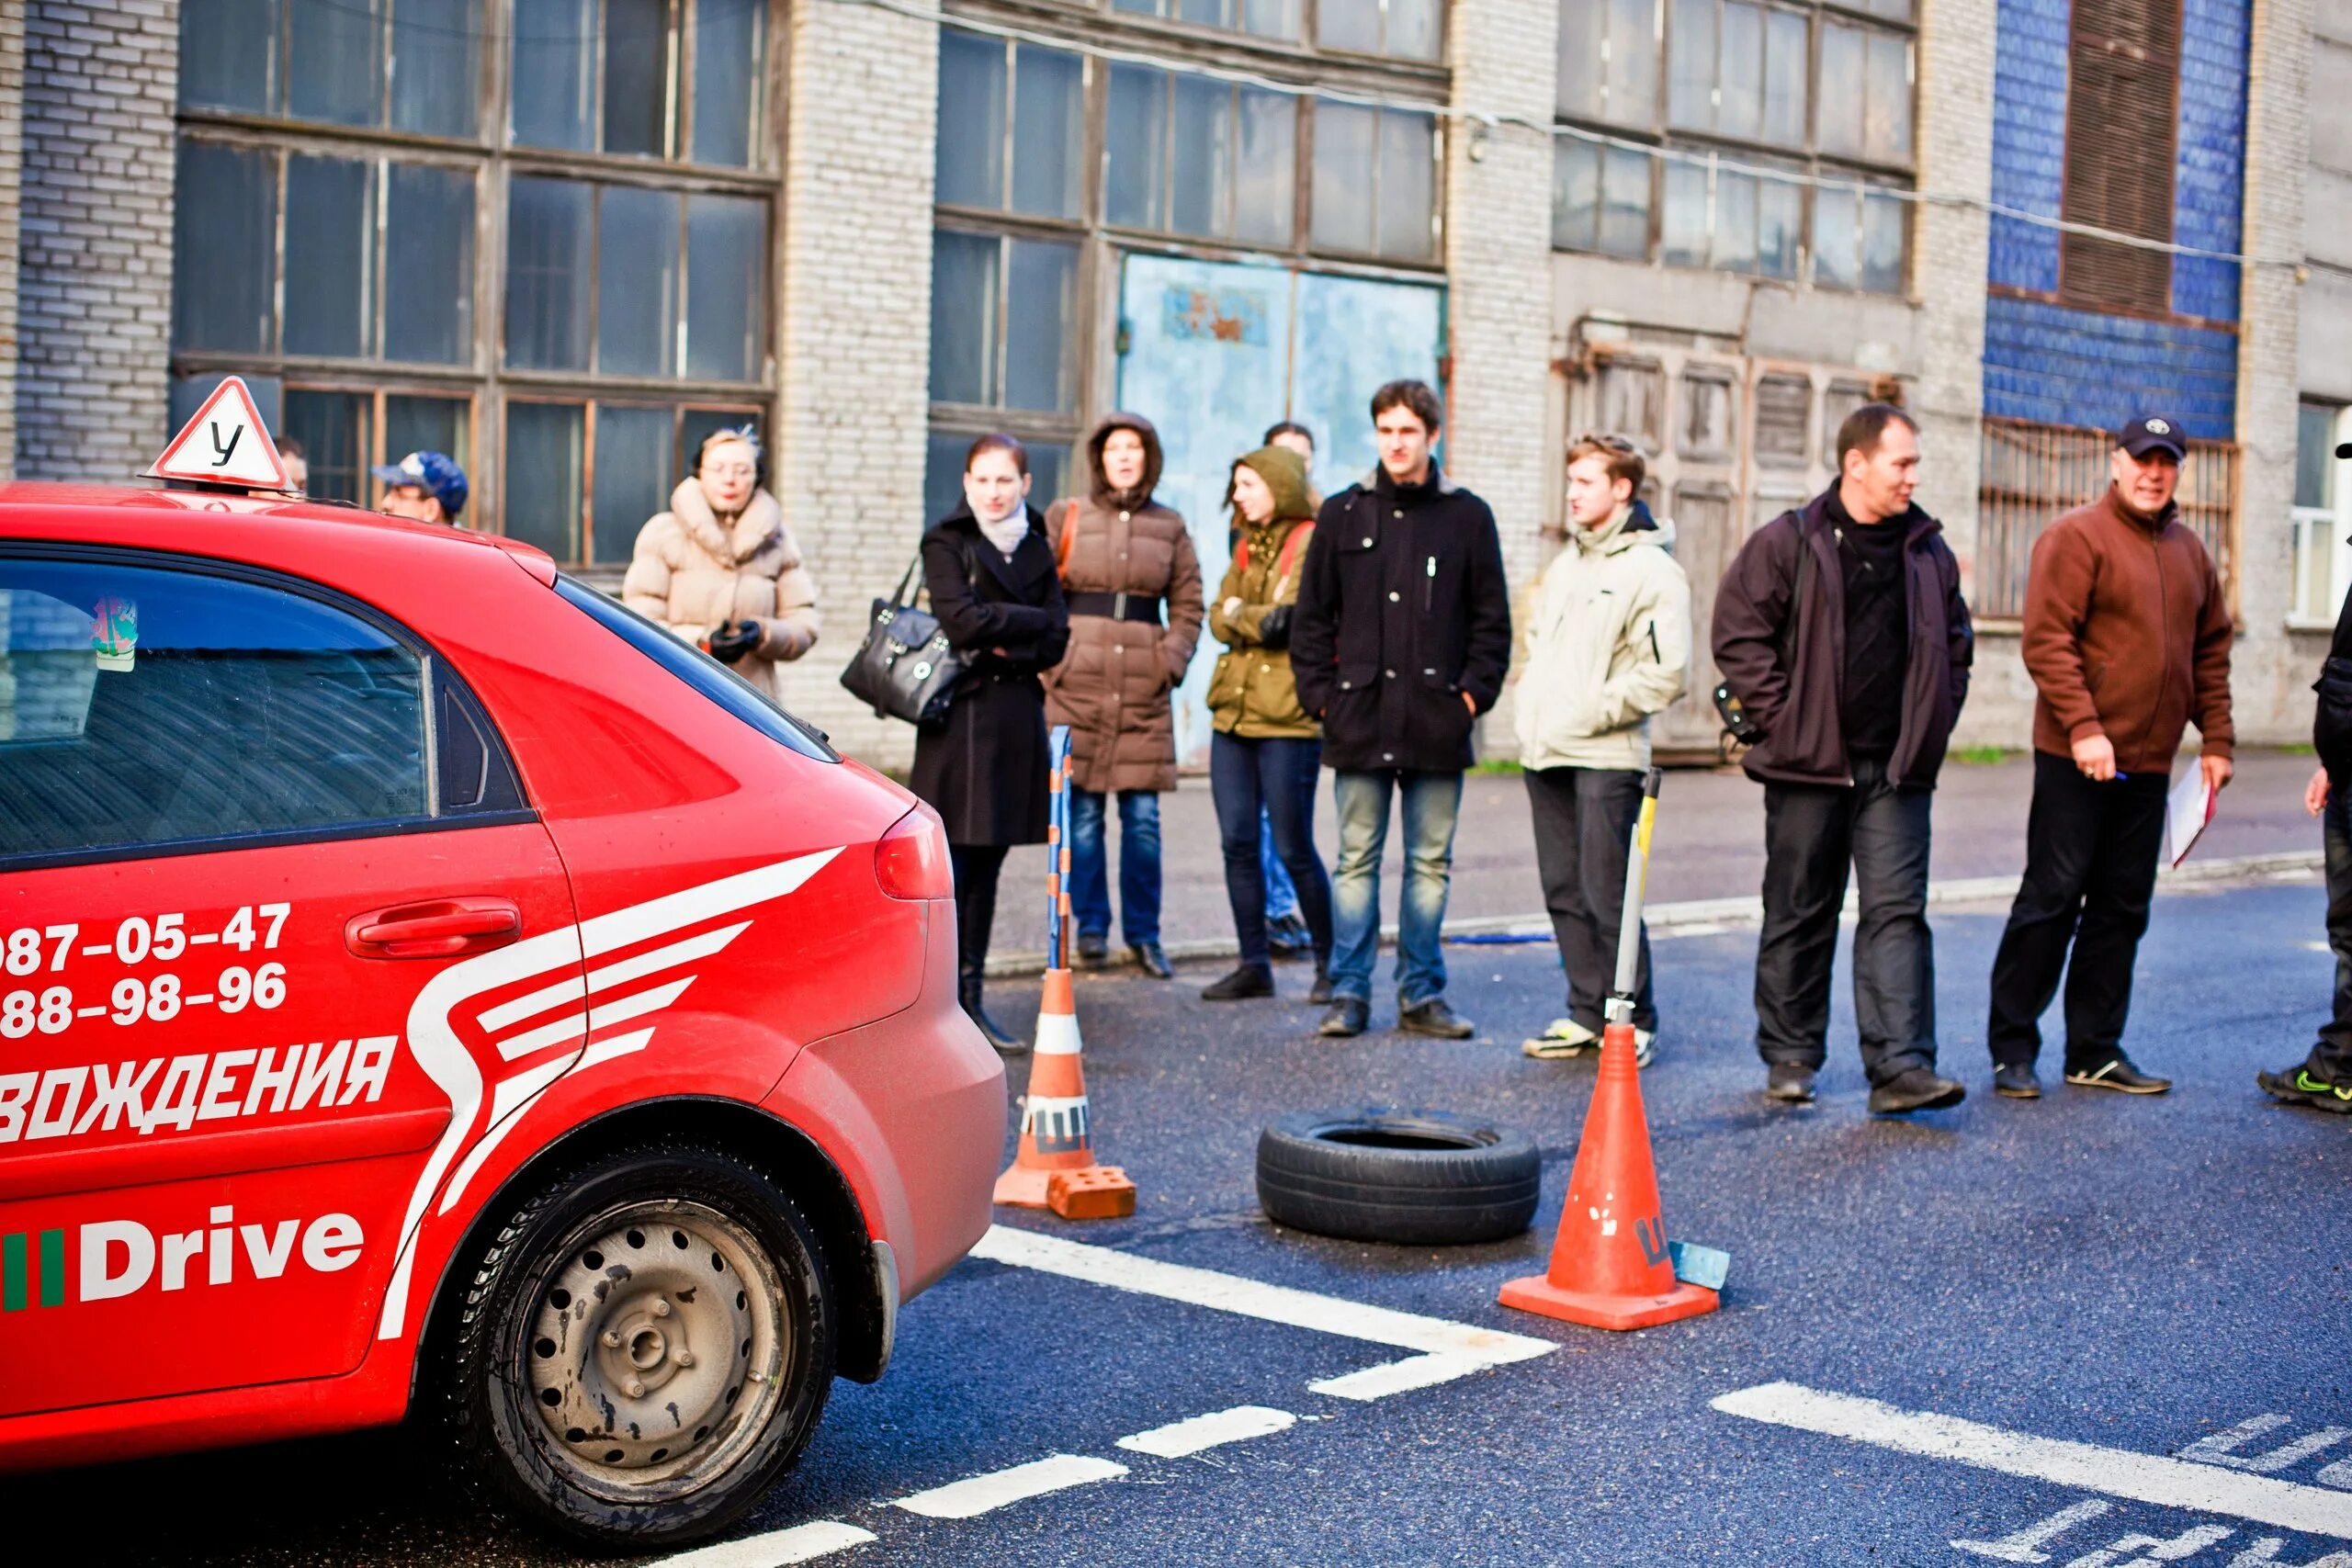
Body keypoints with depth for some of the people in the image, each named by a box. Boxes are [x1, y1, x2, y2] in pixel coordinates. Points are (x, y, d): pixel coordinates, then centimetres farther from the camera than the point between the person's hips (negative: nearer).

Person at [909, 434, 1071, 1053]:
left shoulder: (1036, 548, 15)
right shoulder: (946, 542, 1)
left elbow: (1056, 641, 6)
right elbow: (963, 620, -14)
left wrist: (1005, 647, -11)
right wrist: (1029, 620, -5)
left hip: (1017, 717, 5)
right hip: (961, 717, -5)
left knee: (986, 865, 9)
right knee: (949, 865, -8)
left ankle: (969, 996, 16)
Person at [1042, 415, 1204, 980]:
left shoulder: (1169, 527, 11)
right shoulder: (1067, 517, 6)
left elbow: (1188, 606, 14)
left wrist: (1171, 661, 0)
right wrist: (1050, 657, -4)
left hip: (1144, 689, 1)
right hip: (1078, 681, -1)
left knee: (1142, 817, 1)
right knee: (1082, 812, 1)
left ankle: (1144, 934, 11)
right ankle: (1091, 926, 13)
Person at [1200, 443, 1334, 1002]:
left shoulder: (1311, 543, -6)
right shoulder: (1248, 546, 18)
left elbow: (1291, 620, -17)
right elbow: (1218, 620, 9)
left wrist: (1240, 614, -2)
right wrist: (1262, 621, -10)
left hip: (1287, 719, -7)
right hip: (1233, 712, 7)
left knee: (1293, 848, -3)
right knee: (1238, 843, 5)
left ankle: (1331, 963, 10)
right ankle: (1254, 964, 13)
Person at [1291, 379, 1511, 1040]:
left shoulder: (1467, 516, 6)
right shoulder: (1343, 514, 8)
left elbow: (1492, 619, 8)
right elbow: (1311, 616, 10)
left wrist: (1474, 691, -2)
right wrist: (1319, 690, 0)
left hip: (1437, 725, 0)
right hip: (1360, 720, 0)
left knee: (1430, 863, 6)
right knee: (1356, 860, 4)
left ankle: (1423, 993, 14)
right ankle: (1349, 992, 10)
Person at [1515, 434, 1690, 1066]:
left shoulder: (1652, 570, -7)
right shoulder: (1565, 562, 18)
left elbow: (1665, 674, -14)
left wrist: (1594, 713, -14)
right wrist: (1533, 703, 13)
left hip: (1605, 757, -8)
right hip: (1544, 753, 8)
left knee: (1606, 894, -8)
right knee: (1565, 892, 9)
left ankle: (1633, 1020, 2)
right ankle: (1587, 1012, 18)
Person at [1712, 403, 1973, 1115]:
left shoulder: (1928, 551, 10)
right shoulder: (1787, 543, -3)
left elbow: (1955, 644, 20)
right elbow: (1738, 635, -4)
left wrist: (1932, 725, 10)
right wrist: (1781, 717, -9)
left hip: (1897, 770, 3)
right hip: (1807, 764, -3)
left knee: (1897, 910, -5)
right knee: (1799, 913, 7)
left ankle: (1901, 1066, -8)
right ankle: (1790, 1055, 19)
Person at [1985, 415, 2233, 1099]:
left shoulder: (2190, 552, 15)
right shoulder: (2076, 537, -7)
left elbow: (2211, 651, 19)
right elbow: (2046, 640, -15)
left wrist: (2216, 740, 12)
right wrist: (2084, 727, -22)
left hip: (2150, 762, 7)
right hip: (2077, 758, -7)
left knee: (2122, 909, 9)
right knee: (2051, 900, -4)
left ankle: (2097, 1051, 16)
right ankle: (2011, 1049, 4)